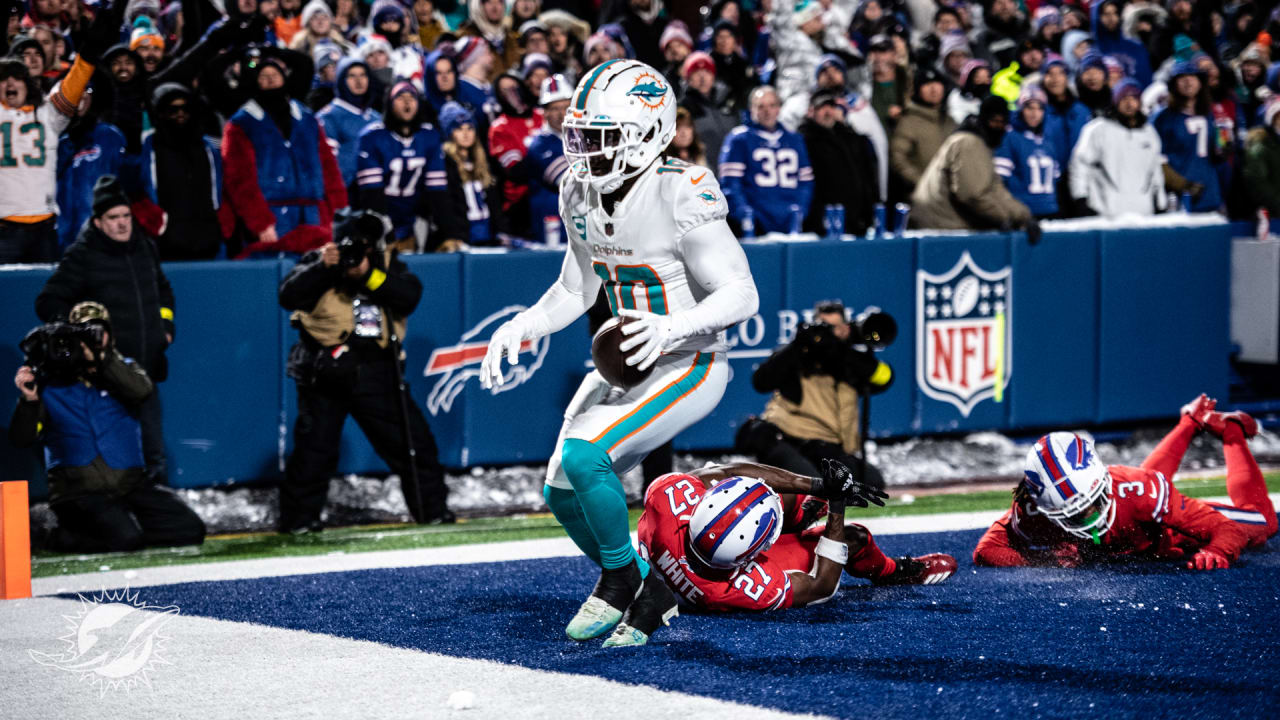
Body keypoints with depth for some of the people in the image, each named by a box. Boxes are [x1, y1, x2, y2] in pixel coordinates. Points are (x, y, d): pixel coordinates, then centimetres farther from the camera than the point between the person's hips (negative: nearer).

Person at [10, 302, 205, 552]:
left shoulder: (122, 369, 12)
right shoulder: (48, 383, 5)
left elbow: (142, 390, -13)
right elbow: (22, 438, -4)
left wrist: (99, 358, -23)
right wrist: (29, 400, -22)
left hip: (131, 484, 4)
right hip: (79, 491, -4)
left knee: (190, 530, -11)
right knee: (124, 538, -30)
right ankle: (68, 537, 0)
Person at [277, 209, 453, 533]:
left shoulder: (387, 264, 5)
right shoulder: (317, 262, 0)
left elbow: (410, 296, -11)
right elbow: (289, 296, -13)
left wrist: (368, 275, -22)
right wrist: (322, 267, -24)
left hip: (375, 371, 2)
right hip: (325, 371, -2)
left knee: (411, 439, 4)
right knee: (314, 448, -3)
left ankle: (432, 507, 17)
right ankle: (299, 515, 10)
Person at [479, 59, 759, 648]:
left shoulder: (681, 195, -23)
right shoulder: (582, 193, 0)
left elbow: (742, 295, -22)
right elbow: (577, 288, 13)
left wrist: (671, 328, -37)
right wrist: (520, 330, -2)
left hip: (689, 368, -8)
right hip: (628, 363, 8)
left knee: (585, 456, -25)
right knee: (562, 491, 6)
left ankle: (621, 578, -2)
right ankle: (654, 589, 25)